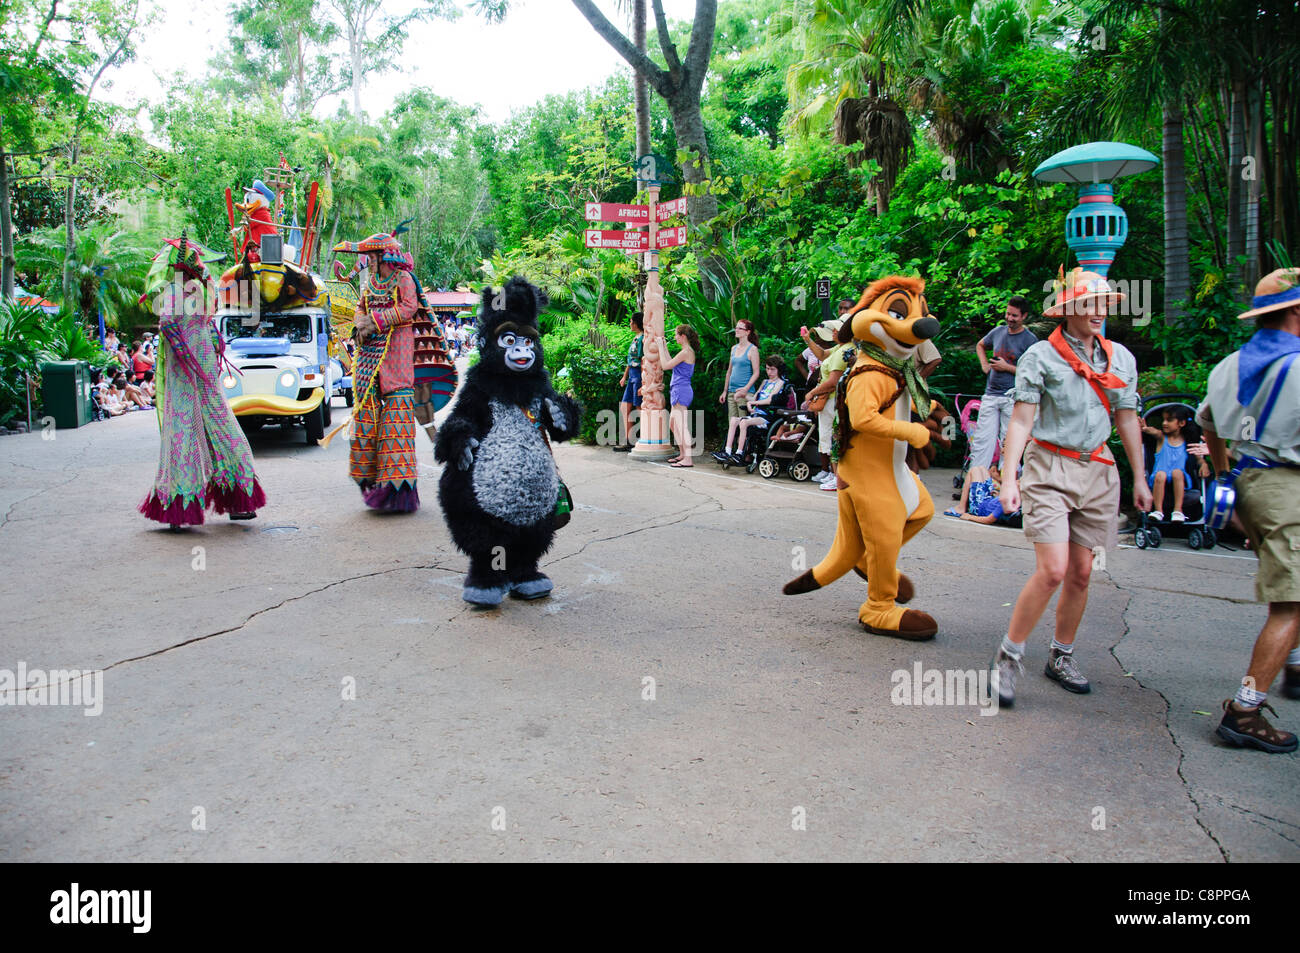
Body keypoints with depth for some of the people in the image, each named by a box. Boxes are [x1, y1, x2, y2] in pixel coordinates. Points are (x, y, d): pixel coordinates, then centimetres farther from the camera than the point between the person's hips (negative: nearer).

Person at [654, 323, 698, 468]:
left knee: (682, 425, -11)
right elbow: (670, 365, 21)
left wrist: (660, 346, -4)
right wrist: (664, 347, 24)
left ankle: (688, 459, -11)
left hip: (682, 391, -11)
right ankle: (682, 455, 24)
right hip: (678, 391, 11)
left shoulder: (685, 352, -15)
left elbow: (665, 366, -14)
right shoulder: (688, 351, 15)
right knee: (673, 424, 18)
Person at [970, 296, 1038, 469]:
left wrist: (1007, 367, -11)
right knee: (981, 439, 0)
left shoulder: (1030, 340, -4)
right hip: (990, 395, 5)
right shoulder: (998, 331, 11)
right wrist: (985, 365, 16)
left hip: (1013, 398, -4)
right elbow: (980, 345, 32)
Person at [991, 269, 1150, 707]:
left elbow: (1127, 419, 16)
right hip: (1049, 467, -5)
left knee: (1081, 574, 8)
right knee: (1052, 570, -15)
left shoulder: (1120, 358, 9)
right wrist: (1008, 479, -18)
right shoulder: (1040, 356, -6)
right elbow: (1021, 420, -10)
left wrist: (1139, 478, 17)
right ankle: (1008, 657, 1)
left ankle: (1061, 657, 25)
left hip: (1097, 470, 5)